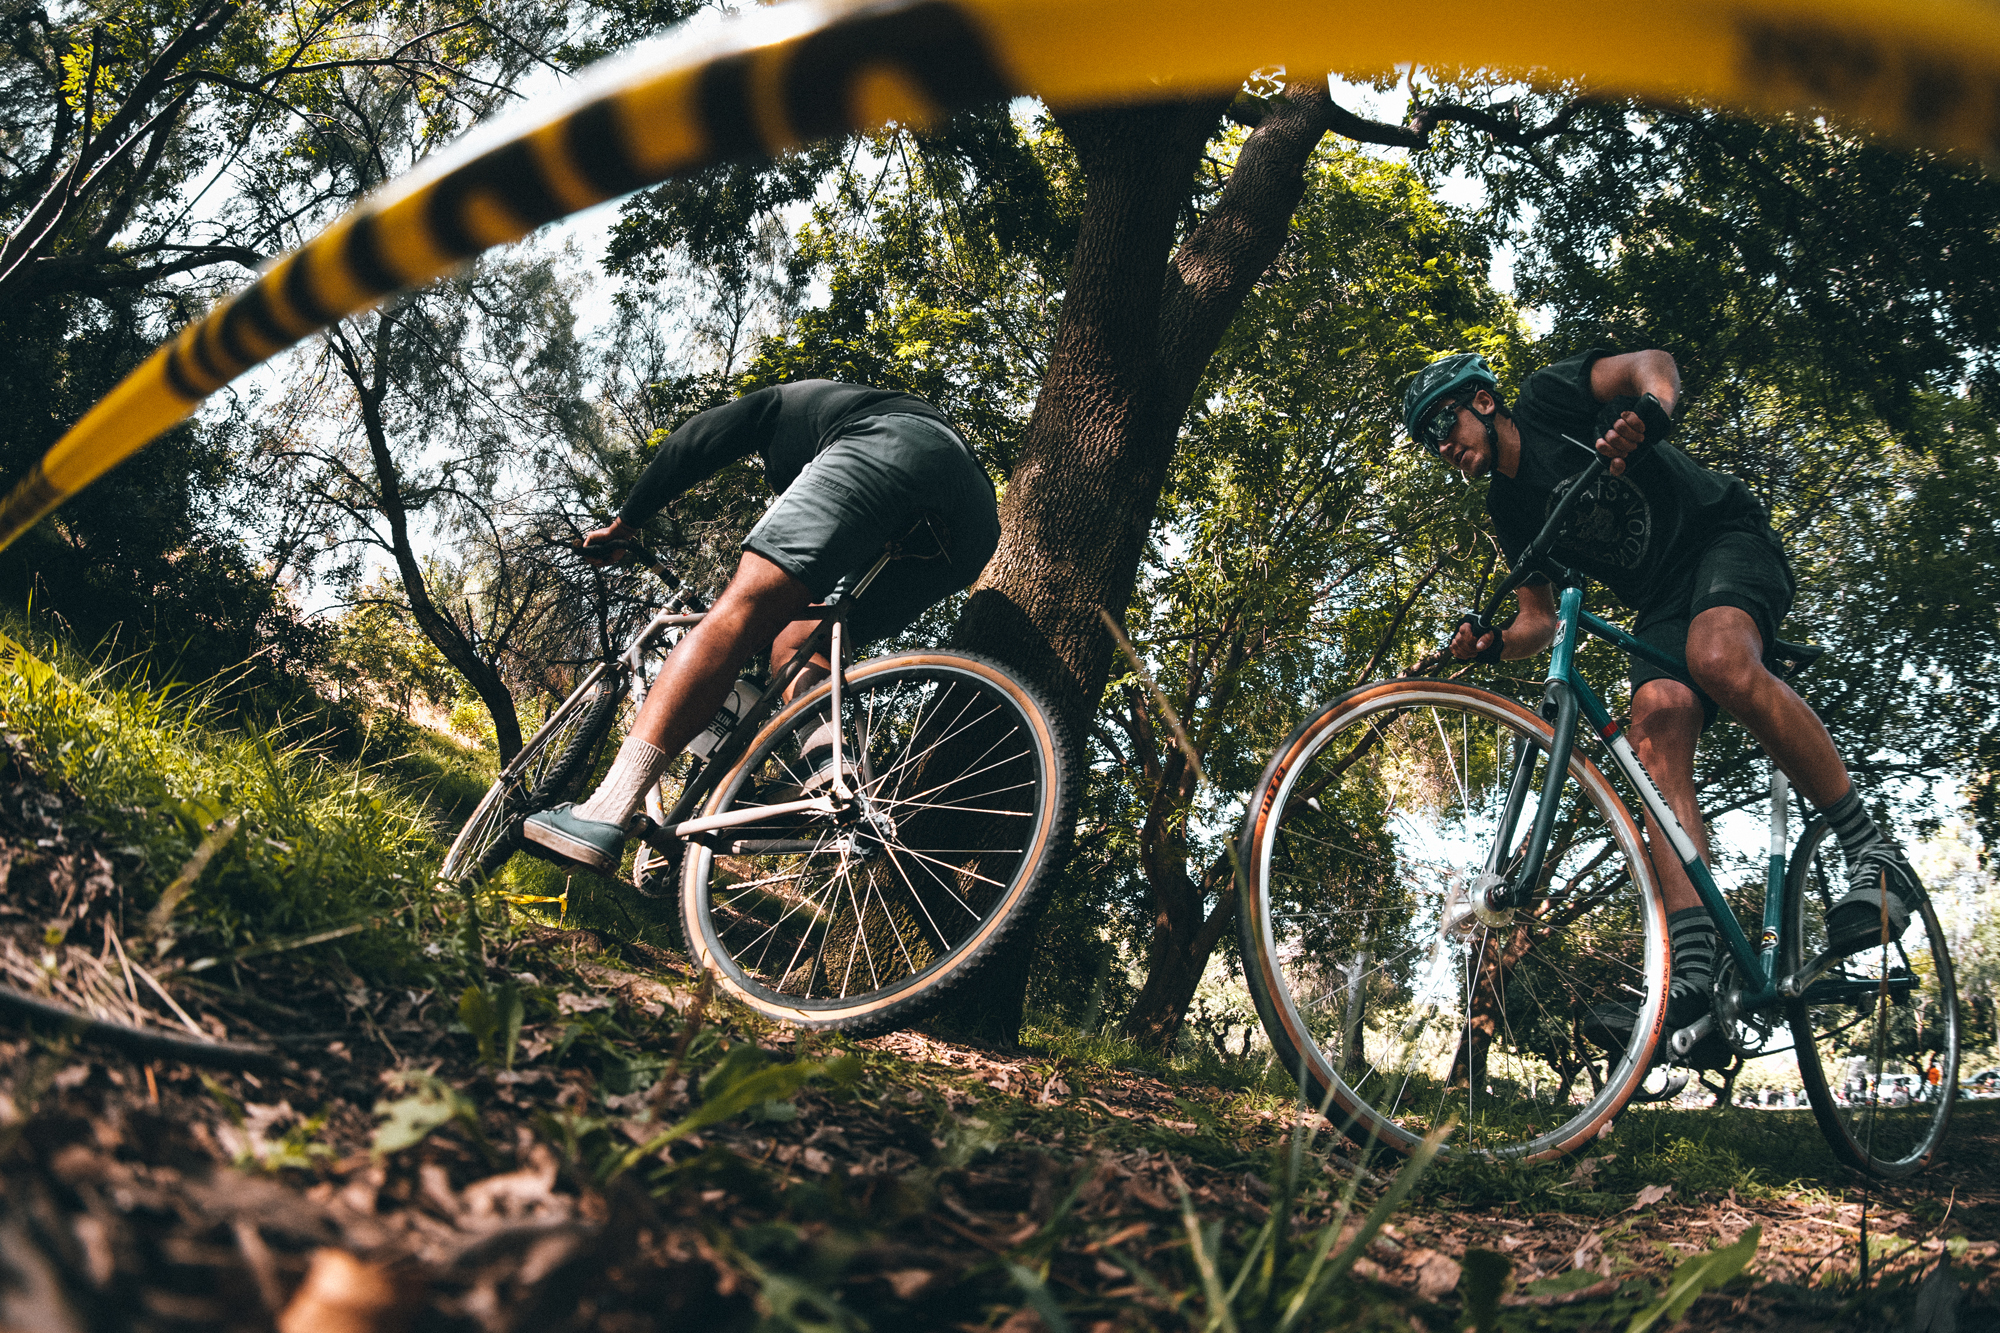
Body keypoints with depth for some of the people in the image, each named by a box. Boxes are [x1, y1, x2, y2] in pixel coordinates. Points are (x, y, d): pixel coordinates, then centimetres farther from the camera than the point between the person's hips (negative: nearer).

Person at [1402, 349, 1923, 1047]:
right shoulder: (1510, 510, 12)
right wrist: (1491, 645, -9)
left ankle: (1875, 854, -26)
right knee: (1659, 718, -23)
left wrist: (1649, 410, -40)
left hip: (1729, 538, -5)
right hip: (1662, 603, 5)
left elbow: (1652, 362, -17)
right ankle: (1691, 972, -37)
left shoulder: (1549, 397, -2)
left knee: (1718, 658, -37)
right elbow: (1541, 623, 12)